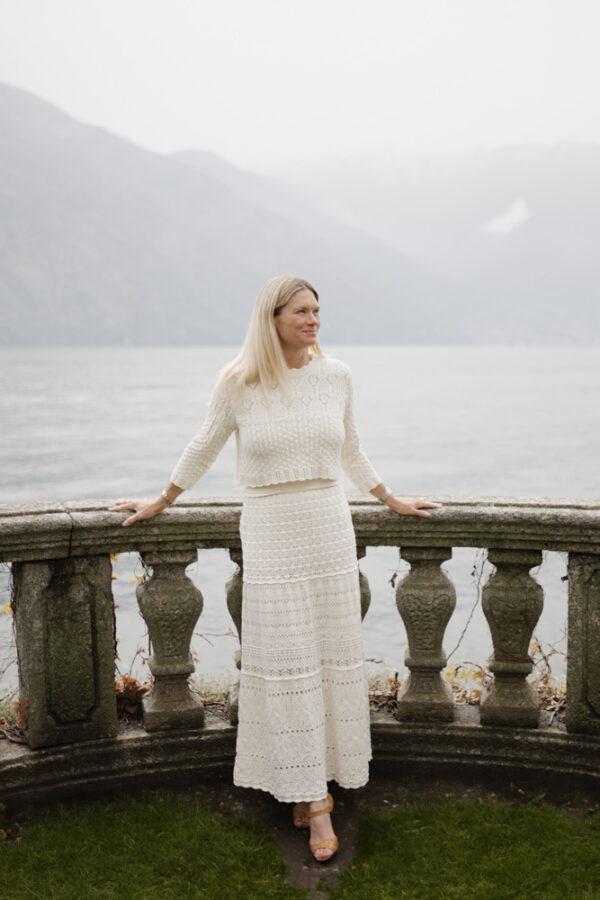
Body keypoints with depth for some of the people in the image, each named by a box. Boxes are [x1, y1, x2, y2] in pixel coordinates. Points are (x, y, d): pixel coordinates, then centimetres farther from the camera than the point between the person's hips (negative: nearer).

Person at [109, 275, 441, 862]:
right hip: (270, 534, -3)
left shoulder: (336, 376, 3)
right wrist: (160, 503, 17)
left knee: (332, 654, 6)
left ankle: (314, 780, 23)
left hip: (330, 530, 3)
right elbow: (203, 449, 10)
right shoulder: (238, 385, -5)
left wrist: (390, 501, 23)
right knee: (287, 662, -1)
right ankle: (314, 799, 9)